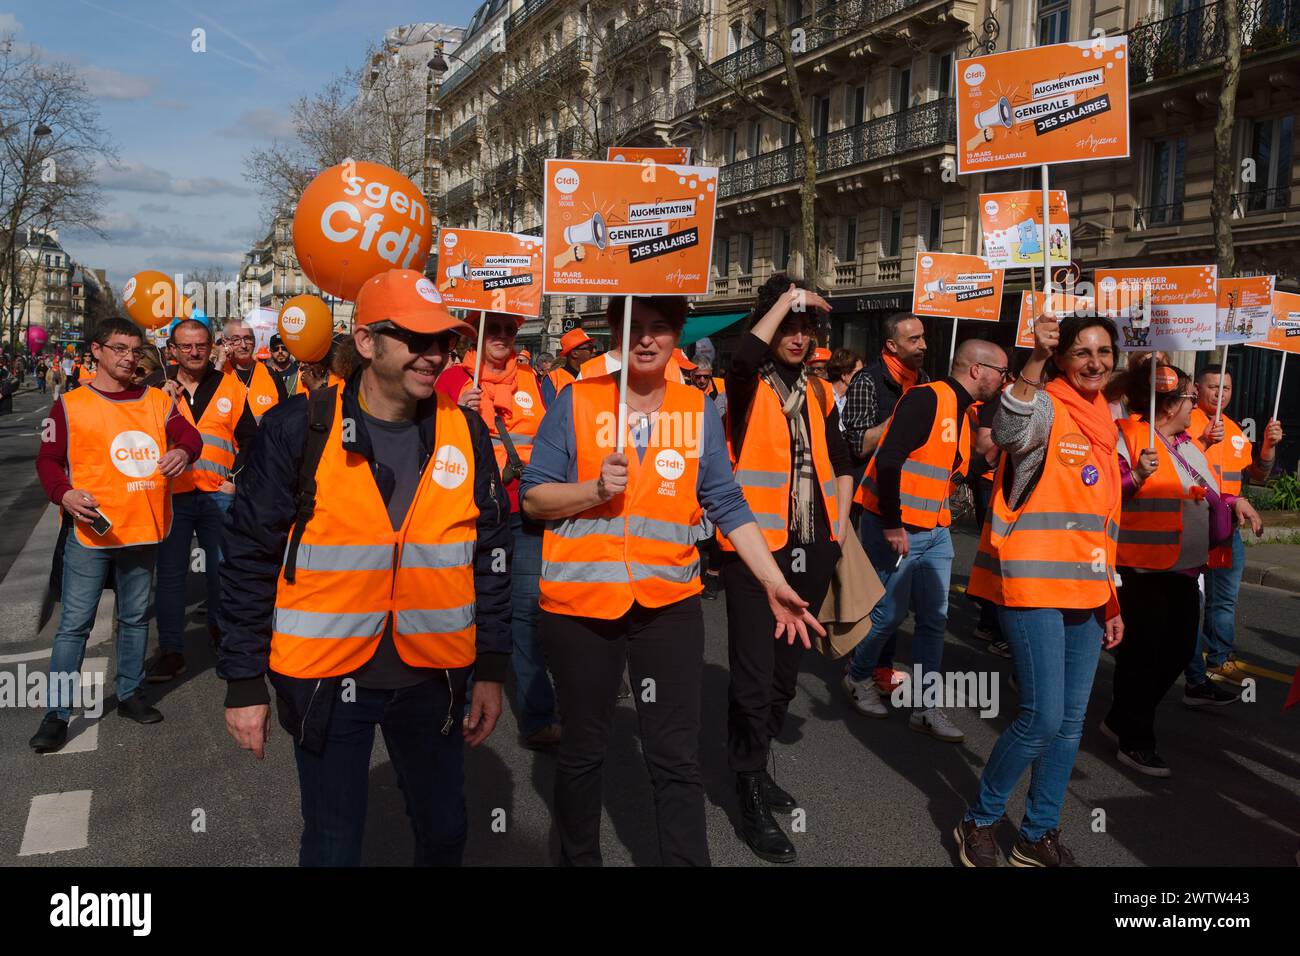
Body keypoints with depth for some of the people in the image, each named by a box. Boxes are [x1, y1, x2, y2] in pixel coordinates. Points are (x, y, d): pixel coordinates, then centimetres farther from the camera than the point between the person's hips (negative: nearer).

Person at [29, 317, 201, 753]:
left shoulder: (157, 401, 8)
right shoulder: (70, 405, -1)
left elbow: (188, 434, -1)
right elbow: (48, 459, 0)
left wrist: (183, 450, -25)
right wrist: (64, 493, -19)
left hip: (143, 530, 4)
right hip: (91, 531, -3)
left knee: (135, 617, 15)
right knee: (75, 622, 0)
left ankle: (129, 693, 30)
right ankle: (57, 712, 9)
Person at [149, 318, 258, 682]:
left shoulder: (230, 387, 4)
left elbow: (249, 438, 5)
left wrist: (236, 478, -5)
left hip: (218, 495, 0)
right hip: (172, 495, 0)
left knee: (221, 569, 12)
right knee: (170, 573, 5)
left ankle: (221, 629, 33)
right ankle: (171, 650, 14)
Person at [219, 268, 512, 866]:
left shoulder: (467, 435, -2)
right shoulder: (299, 429, -10)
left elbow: (491, 558, 4)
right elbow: (249, 561, -6)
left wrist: (491, 668, 5)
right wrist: (244, 682, -5)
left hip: (432, 677, 3)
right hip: (327, 679, -2)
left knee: (444, 831, 18)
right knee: (333, 845, 12)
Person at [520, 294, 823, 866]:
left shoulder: (698, 410, 4)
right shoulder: (577, 401, -2)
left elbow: (727, 505, 3)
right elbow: (533, 498, -1)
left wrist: (774, 583, -2)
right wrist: (594, 489, -18)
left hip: (669, 601, 1)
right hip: (579, 601, -1)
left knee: (678, 758, 3)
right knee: (582, 749, 15)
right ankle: (579, 856, 37)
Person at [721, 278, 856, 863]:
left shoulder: (819, 393, 13)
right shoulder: (747, 384, -4)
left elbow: (840, 462, 20)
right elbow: (743, 356, -29)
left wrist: (841, 520, 10)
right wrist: (785, 300, -19)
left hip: (811, 548, 6)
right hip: (755, 544, -6)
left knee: (785, 669, 16)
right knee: (753, 672, -6)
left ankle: (755, 765, 35)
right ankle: (751, 797, 9)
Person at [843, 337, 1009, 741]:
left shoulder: (964, 413, 15)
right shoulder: (927, 399, -16)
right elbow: (888, 460, -24)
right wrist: (892, 524, -23)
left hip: (935, 531, 9)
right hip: (894, 528, -9)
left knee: (934, 619, 8)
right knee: (890, 613, 3)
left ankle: (927, 707, 16)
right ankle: (858, 677, 28)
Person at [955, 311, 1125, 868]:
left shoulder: (1105, 426, 17)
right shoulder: (1045, 409, -6)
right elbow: (1009, 430, -33)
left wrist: (1111, 601, 20)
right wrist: (1037, 359, -40)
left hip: (1086, 591, 8)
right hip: (1034, 585, -8)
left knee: (1071, 721, 10)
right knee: (1042, 716, -10)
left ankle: (1039, 834, 25)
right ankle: (980, 822, 11)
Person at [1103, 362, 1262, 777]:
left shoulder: (1187, 443, 16)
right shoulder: (1128, 436, -12)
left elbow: (1205, 496, 26)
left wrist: (1234, 502, 10)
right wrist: (1136, 477, -33)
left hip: (1186, 568, 9)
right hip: (1144, 569, -9)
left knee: (1178, 648, 14)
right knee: (1143, 653, -2)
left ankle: (1121, 719, 29)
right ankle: (1134, 740, 12)